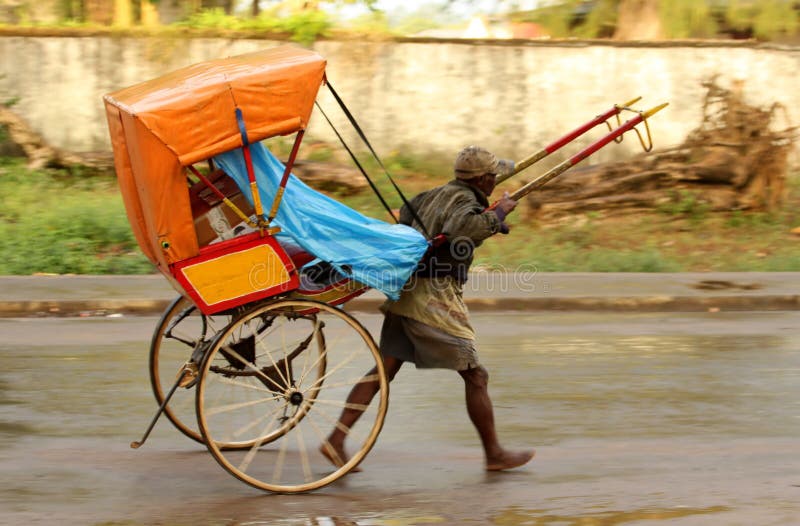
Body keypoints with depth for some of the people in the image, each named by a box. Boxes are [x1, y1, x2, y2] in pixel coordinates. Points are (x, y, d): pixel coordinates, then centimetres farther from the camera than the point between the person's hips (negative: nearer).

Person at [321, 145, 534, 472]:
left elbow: (405, 215, 33)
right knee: (475, 375, 3)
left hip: (406, 292, 8)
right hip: (435, 295, -8)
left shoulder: (435, 194, 16)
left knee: (386, 368, 8)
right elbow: (462, 230, -34)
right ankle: (494, 454, 12)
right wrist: (497, 215, -20)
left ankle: (336, 440, 1)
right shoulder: (466, 202, -10)